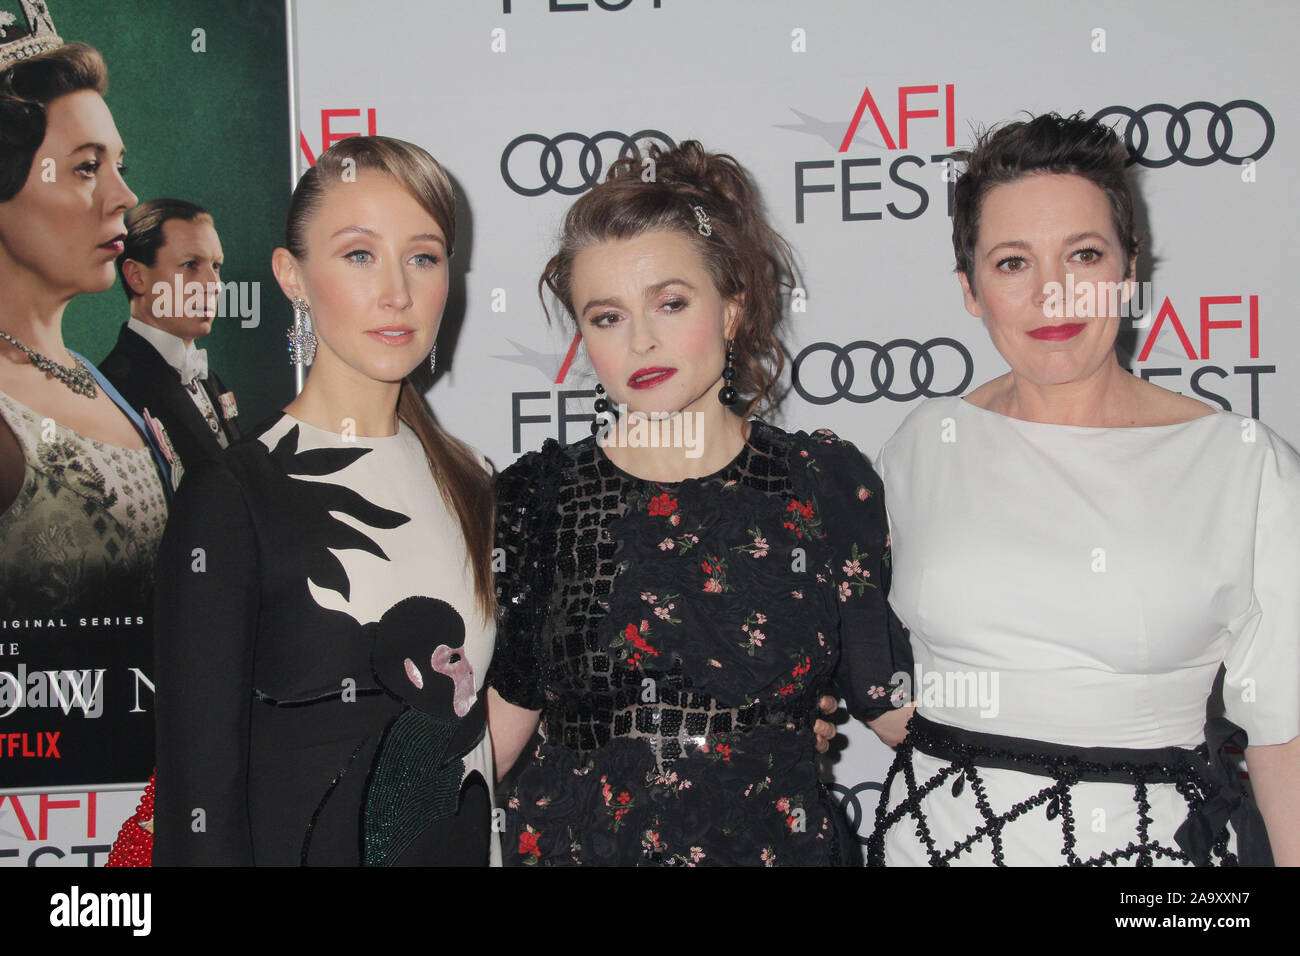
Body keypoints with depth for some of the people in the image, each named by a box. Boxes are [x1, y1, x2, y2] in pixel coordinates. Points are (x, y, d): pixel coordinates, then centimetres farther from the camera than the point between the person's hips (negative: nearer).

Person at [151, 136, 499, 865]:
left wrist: (489, 844, 6)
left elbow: (479, 717, 10)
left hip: (468, 841, 6)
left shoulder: (469, 483, 4)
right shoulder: (232, 496, -15)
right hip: (308, 844, -5)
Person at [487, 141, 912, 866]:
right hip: (575, 840, 0)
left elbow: (887, 698, 1)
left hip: (780, 843, 1)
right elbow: (504, 716, 0)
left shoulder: (829, 485, -3)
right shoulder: (536, 498, -3)